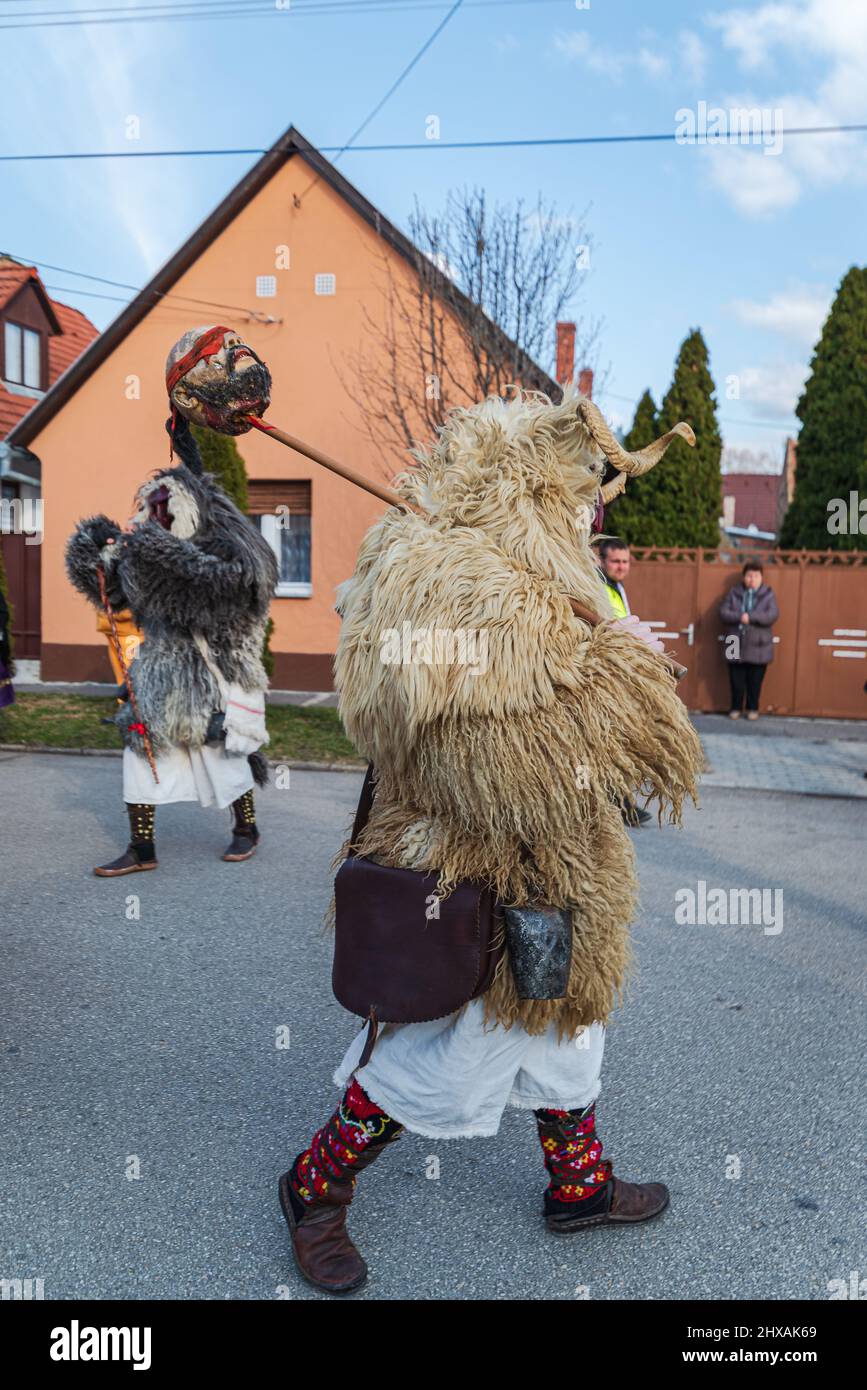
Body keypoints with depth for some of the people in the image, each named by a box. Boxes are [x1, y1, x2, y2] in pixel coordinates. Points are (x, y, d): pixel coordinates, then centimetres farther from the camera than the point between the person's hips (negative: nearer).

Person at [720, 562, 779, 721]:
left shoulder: (768, 595, 1)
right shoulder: (734, 593, 4)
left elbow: (772, 615, -13)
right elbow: (723, 612, -5)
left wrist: (750, 617, -22)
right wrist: (740, 617, -22)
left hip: (758, 646, -1)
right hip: (736, 645, 1)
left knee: (754, 681, 6)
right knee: (736, 680, 8)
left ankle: (753, 708, 20)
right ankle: (735, 708, 21)